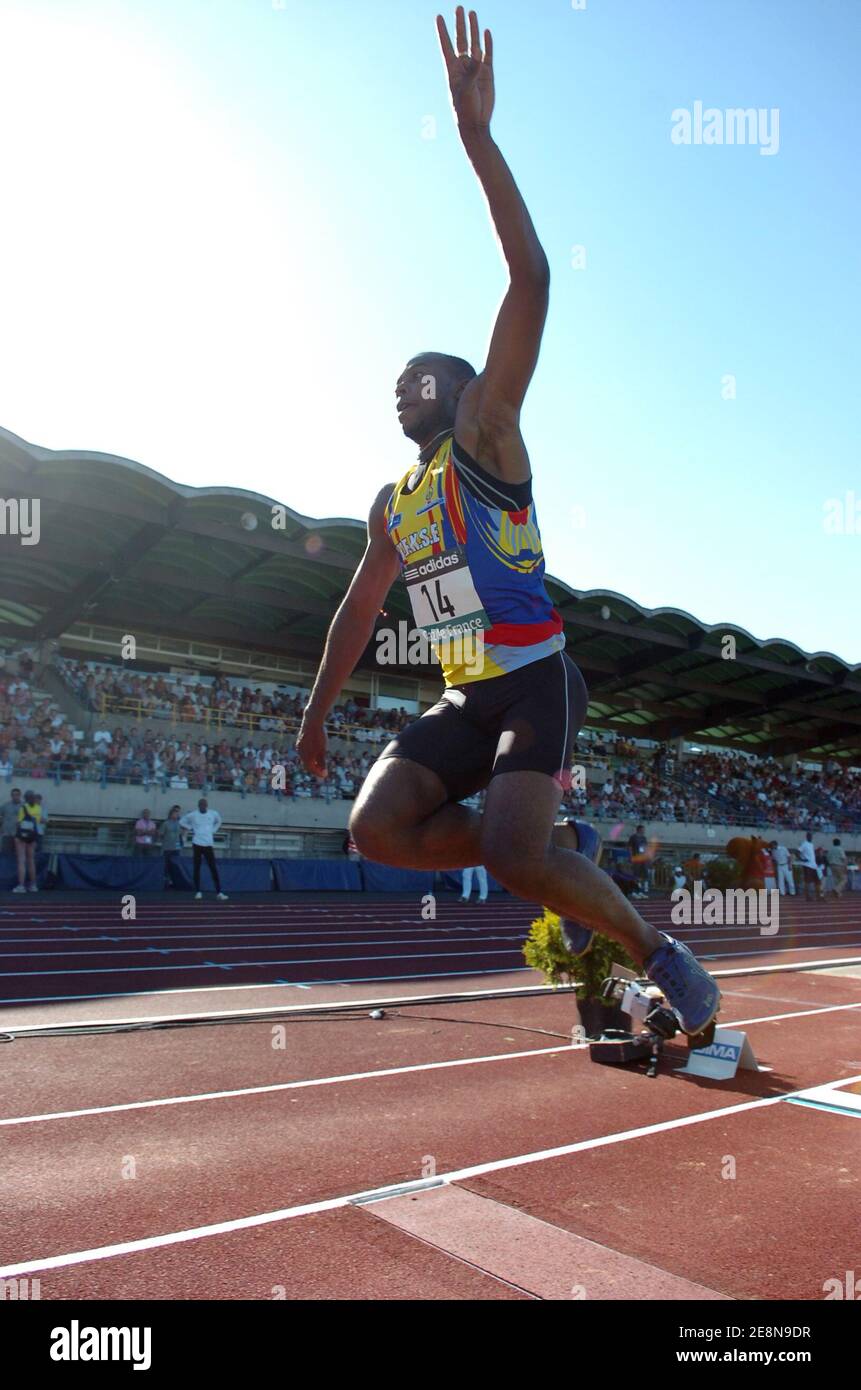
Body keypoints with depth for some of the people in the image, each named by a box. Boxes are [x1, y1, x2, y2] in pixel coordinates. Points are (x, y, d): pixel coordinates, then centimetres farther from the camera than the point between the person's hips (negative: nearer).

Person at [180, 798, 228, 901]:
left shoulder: (214, 814, 4)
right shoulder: (193, 815, -3)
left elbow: (218, 821, 25)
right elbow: (182, 822, 11)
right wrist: (191, 829, 1)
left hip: (209, 844, 1)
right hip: (197, 844, -1)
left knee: (214, 869, -2)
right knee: (197, 868, 2)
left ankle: (219, 892, -2)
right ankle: (198, 892, 9)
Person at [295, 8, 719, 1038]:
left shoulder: (486, 437, -2)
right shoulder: (392, 505, 17)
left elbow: (530, 281, -13)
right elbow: (358, 613, 24)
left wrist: (476, 134, -17)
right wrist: (317, 712, 25)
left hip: (534, 683, -6)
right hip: (464, 698, 7)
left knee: (512, 854, -23)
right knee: (377, 825, -13)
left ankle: (656, 949, 3)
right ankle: (553, 860, 5)